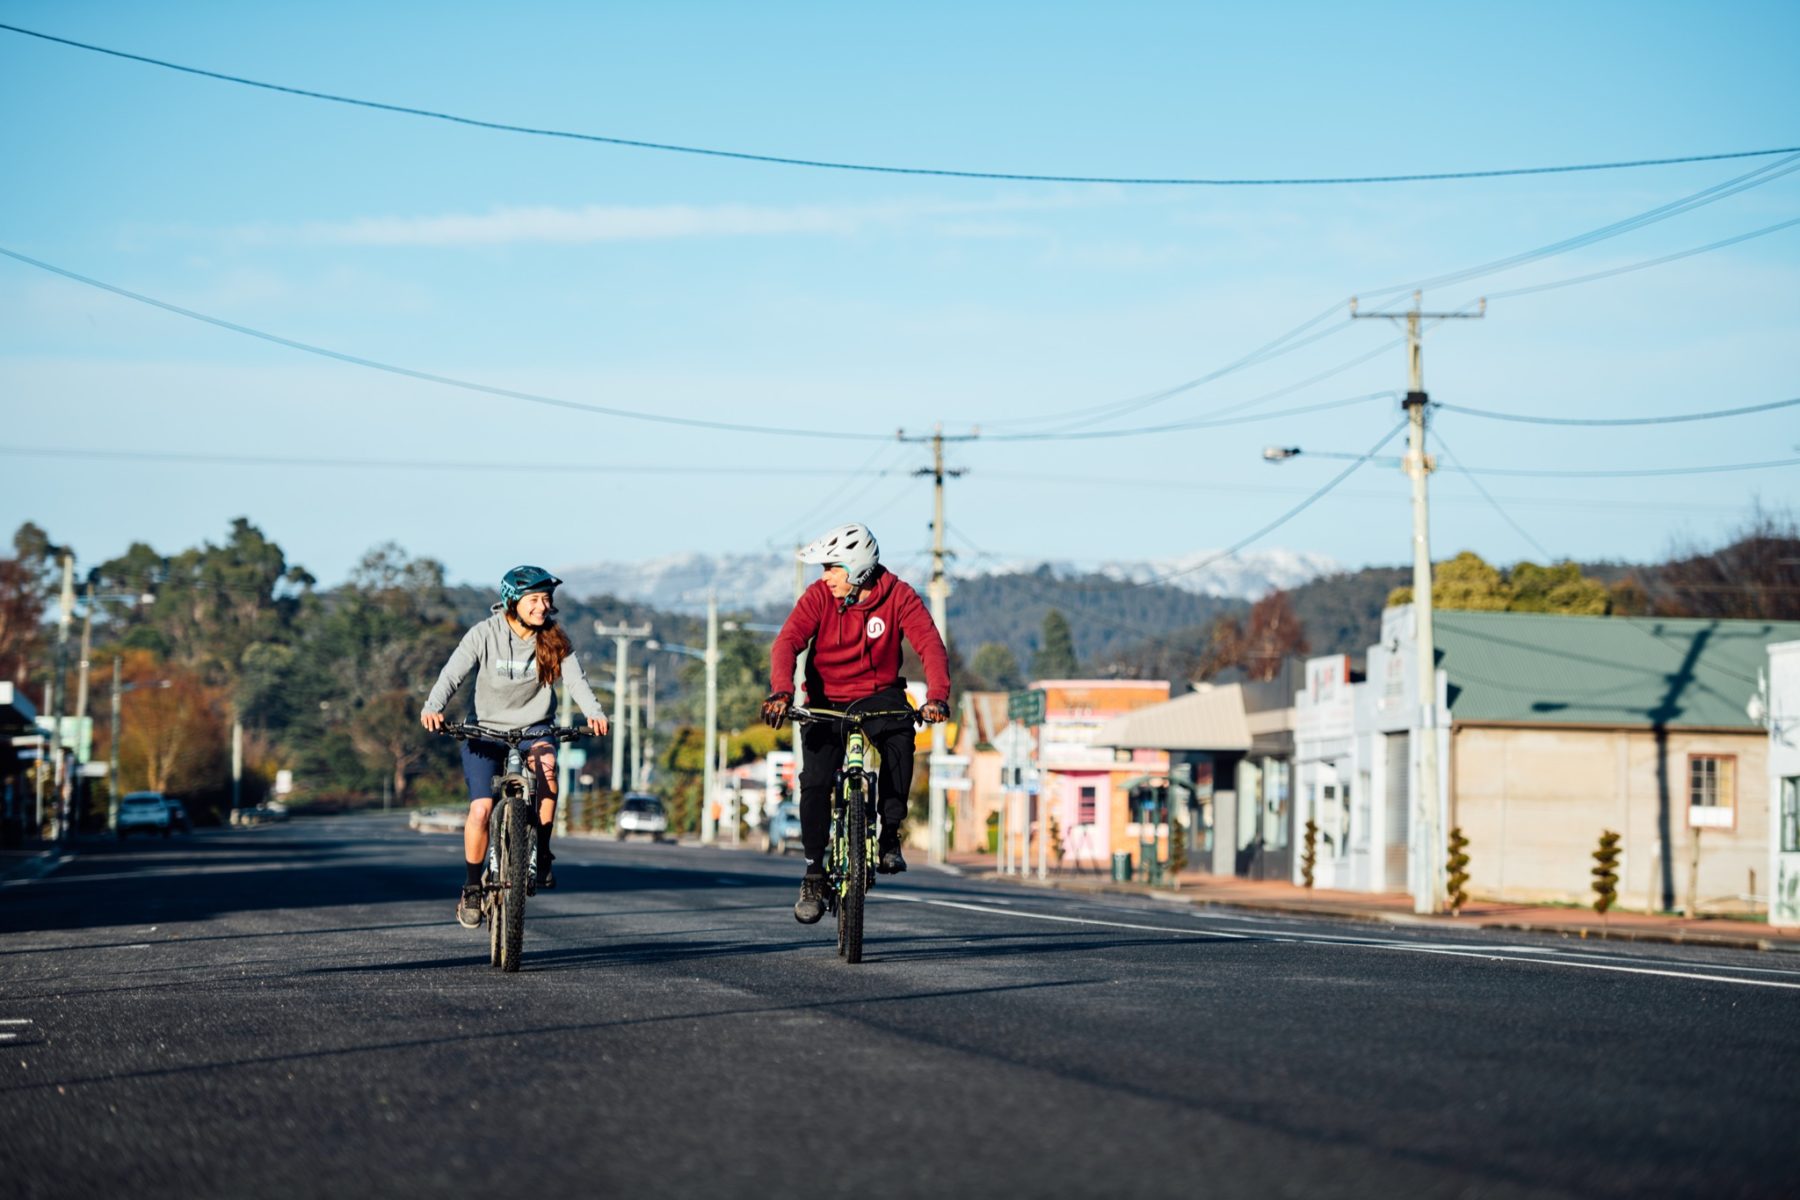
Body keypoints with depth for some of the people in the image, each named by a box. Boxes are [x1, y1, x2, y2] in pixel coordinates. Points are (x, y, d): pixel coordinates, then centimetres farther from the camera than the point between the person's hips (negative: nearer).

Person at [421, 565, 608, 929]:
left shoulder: (554, 640, -5)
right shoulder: (485, 635, -11)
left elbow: (575, 679, -17)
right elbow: (452, 674, -20)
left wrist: (595, 714, -36)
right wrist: (432, 708, -39)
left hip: (533, 729, 1)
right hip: (485, 730, -1)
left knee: (546, 762, -34)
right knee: (481, 809, -17)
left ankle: (542, 854, -20)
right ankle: (471, 888, 4)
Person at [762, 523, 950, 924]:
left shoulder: (898, 596, -11)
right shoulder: (819, 596, -10)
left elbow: (930, 645, -22)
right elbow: (788, 641, -22)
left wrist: (937, 695, -40)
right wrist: (781, 691, -41)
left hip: (877, 694, -1)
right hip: (826, 701, 1)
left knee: (899, 738, -33)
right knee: (815, 781, -17)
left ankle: (889, 835, -17)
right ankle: (813, 873, 1)